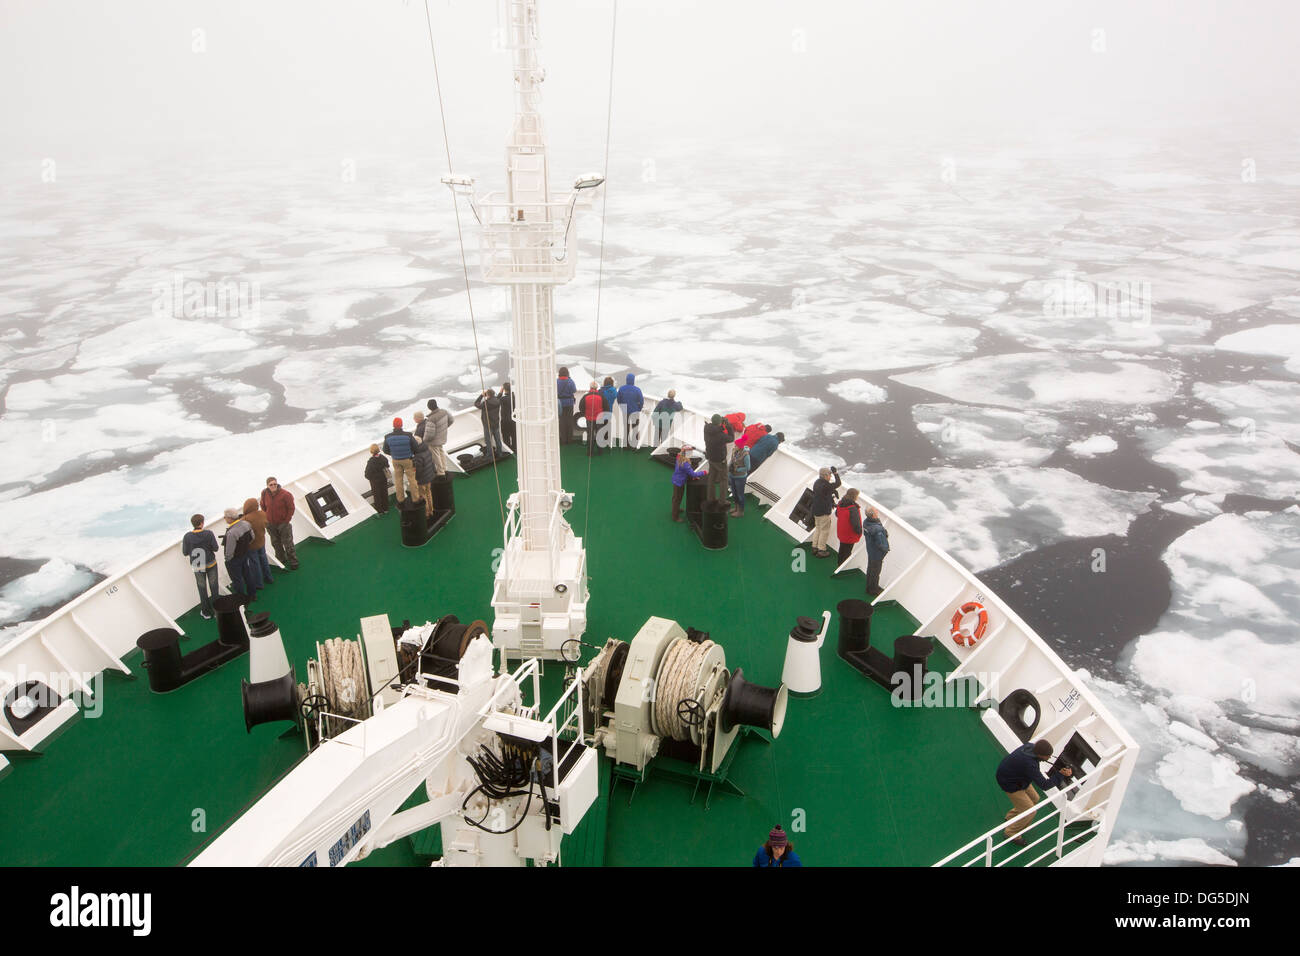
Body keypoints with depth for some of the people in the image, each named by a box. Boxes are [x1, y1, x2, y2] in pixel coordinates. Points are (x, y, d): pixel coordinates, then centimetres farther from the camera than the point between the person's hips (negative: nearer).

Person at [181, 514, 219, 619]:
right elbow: (215, 548, -12)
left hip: (197, 566, 1)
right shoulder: (208, 533, -18)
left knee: (202, 589, 14)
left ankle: (206, 613, 24)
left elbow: (185, 553, -7)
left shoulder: (187, 536, -16)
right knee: (214, 587, 15)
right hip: (211, 563, -1)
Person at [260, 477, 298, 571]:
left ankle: (294, 562, 17)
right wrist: (266, 518, 6)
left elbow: (291, 508, -11)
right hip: (271, 524, 4)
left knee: (288, 544, 3)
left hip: (283, 523, -4)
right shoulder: (265, 493, -8)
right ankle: (282, 559, 38)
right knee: (276, 543, 19)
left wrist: (286, 521, -11)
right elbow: (263, 506, 10)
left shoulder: (285, 494, -20)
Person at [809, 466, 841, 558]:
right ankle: (821, 551, 5)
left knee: (818, 528, 19)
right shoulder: (825, 485, -23)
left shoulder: (817, 482, 7)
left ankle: (815, 548, 26)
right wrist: (836, 473, -3)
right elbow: (838, 484, -15)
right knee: (824, 530, 1)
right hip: (824, 512, -9)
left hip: (816, 511, 9)